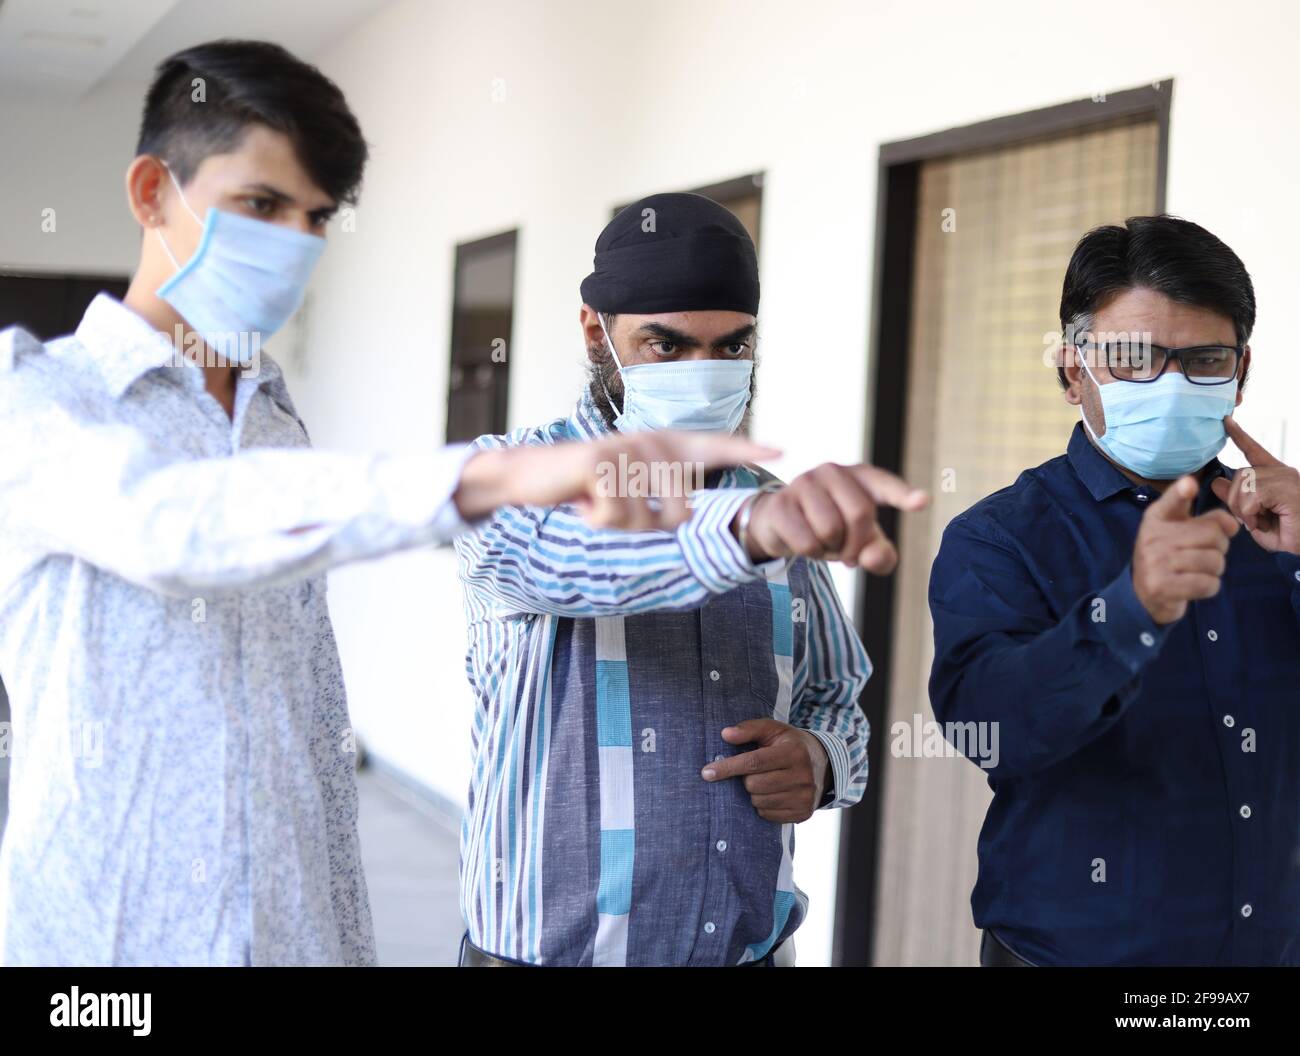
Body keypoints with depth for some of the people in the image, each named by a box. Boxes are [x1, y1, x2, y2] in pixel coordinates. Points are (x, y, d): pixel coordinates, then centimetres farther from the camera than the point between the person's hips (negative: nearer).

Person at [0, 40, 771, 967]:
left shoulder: (282, 426, 12)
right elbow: (167, 524, -32)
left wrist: (349, 942, 11)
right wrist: (489, 474, -43)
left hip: (297, 932, 6)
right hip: (97, 932, -6)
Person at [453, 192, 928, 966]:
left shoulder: (782, 513, 7)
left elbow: (835, 700, 13)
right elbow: (563, 552, -32)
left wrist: (820, 761, -10)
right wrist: (748, 524, -50)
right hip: (552, 947, -4)